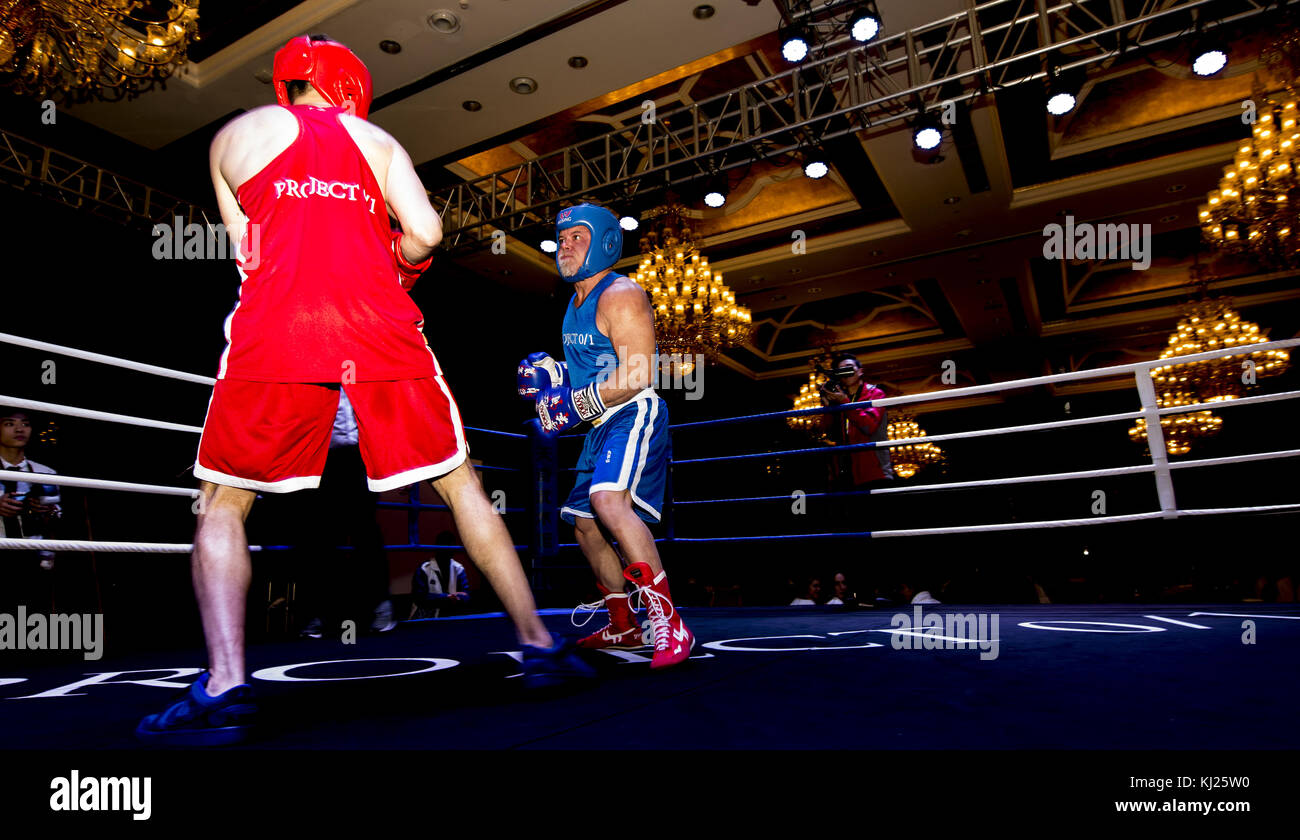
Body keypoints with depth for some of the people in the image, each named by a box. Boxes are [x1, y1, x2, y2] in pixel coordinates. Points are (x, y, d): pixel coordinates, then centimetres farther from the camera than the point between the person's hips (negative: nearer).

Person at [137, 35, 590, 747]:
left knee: (222, 504, 12)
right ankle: (540, 646, 11)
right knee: (461, 487, 9)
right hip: (381, 330, 1)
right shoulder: (377, 141, 19)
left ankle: (225, 688, -4)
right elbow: (425, 234, 5)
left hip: (276, 330, 0)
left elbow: (248, 251, 23)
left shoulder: (234, 136, 21)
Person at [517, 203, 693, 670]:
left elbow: (636, 376, -22)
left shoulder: (621, 295, -11)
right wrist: (552, 376, 9)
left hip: (635, 416, -10)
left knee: (609, 500, -33)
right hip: (601, 426, 10)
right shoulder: (576, 303, 18)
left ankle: (670, 625, -28)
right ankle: (623, 627, 31)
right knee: (584, 523, 15)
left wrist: (573, 403, -18)